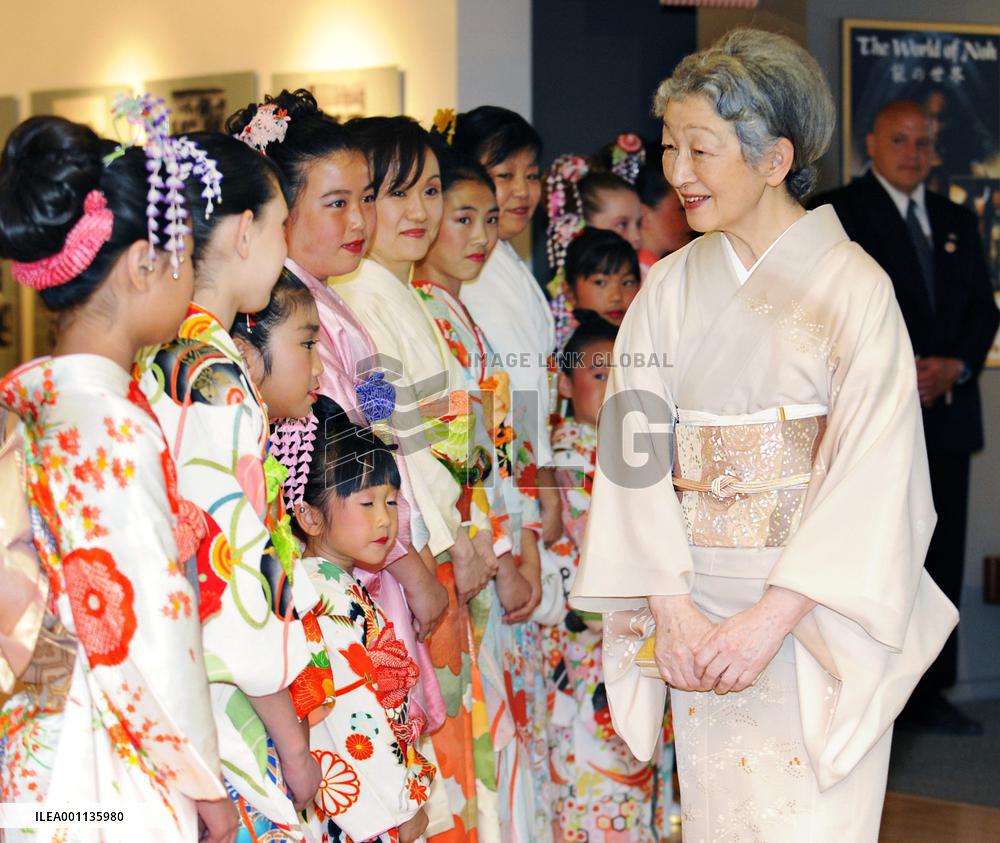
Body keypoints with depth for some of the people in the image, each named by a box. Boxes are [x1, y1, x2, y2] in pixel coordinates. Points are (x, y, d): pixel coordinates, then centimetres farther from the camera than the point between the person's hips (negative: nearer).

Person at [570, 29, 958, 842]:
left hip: (817, 624, -4)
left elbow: (872, 478, -13)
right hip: (698, 617, 4)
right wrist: (672, 610, -11)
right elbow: (636, 448, 0)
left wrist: (772, 618, -19)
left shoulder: (854, 287, -7)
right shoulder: (669, 289, 6)